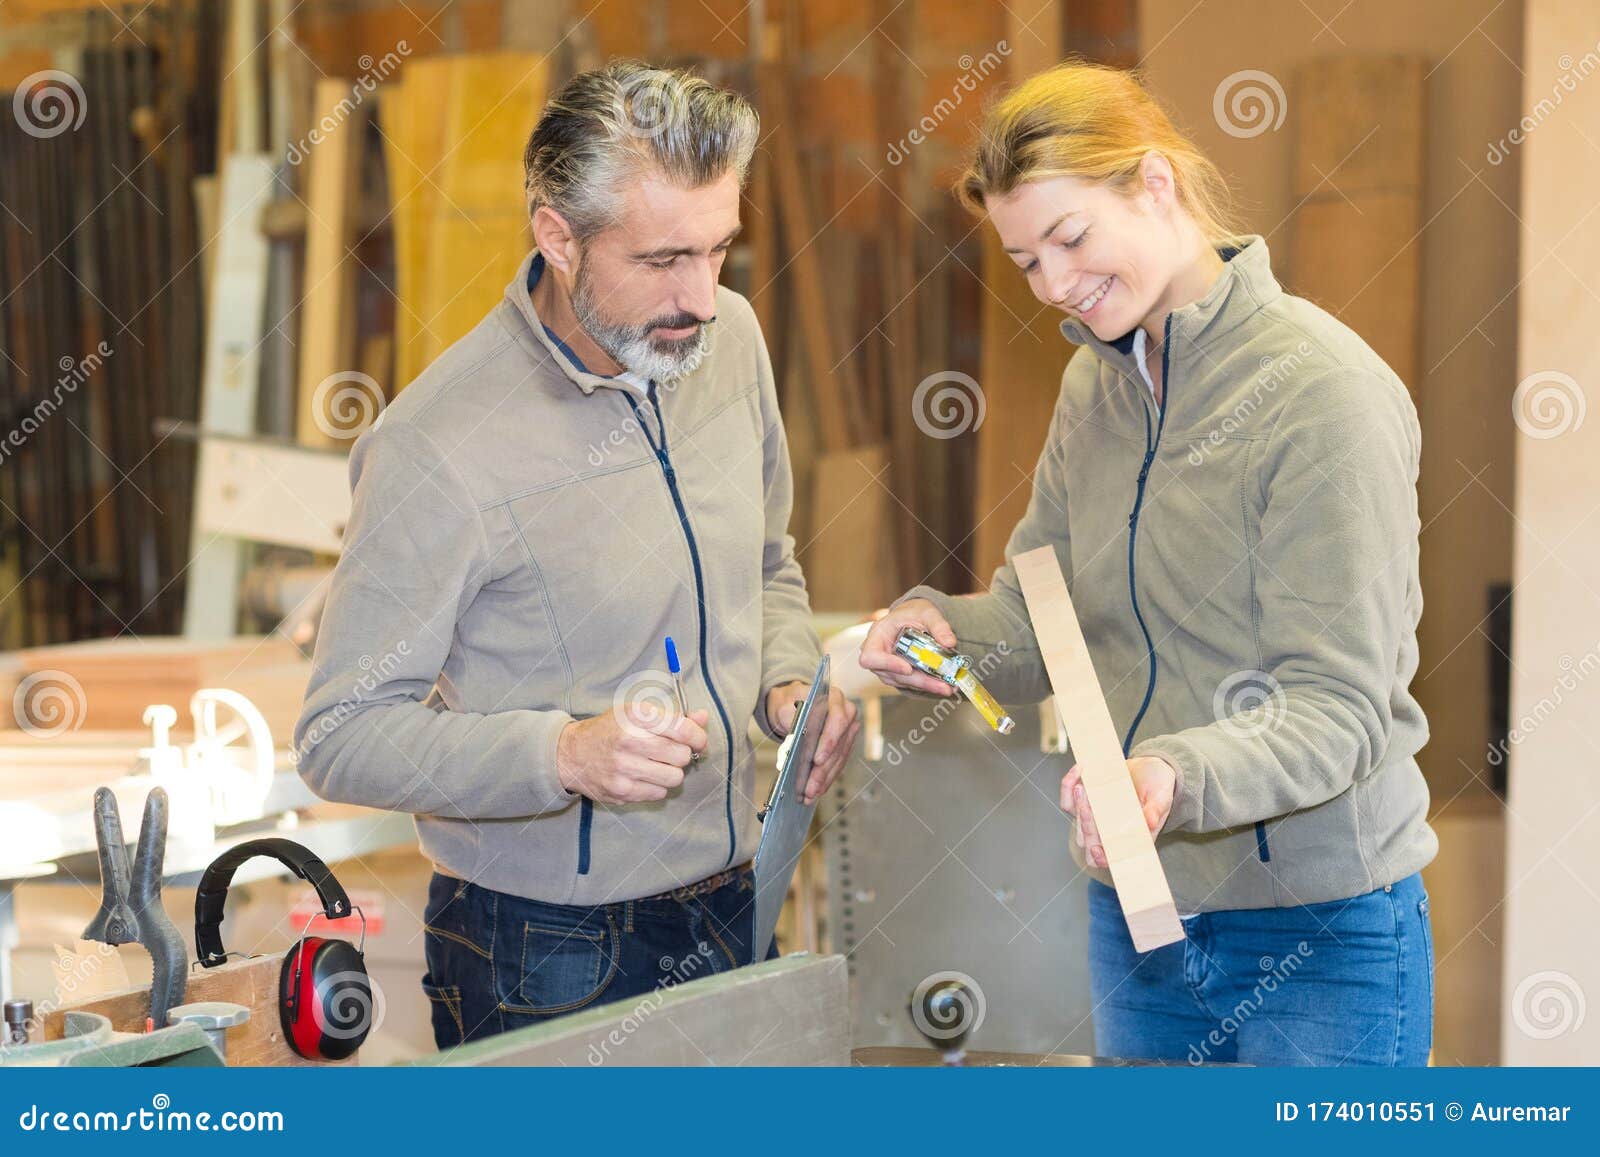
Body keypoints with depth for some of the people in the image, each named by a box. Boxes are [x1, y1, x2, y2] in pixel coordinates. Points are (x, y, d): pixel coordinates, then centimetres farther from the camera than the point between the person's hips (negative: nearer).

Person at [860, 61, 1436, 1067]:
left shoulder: (1324, 391, -16)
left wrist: (1180, 776, -37)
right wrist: (943, 629, -11)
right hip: (1134, 908, 7)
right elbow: (1044, 613, 10)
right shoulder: (1097, 382, 8)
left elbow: (1340, 708, -20)